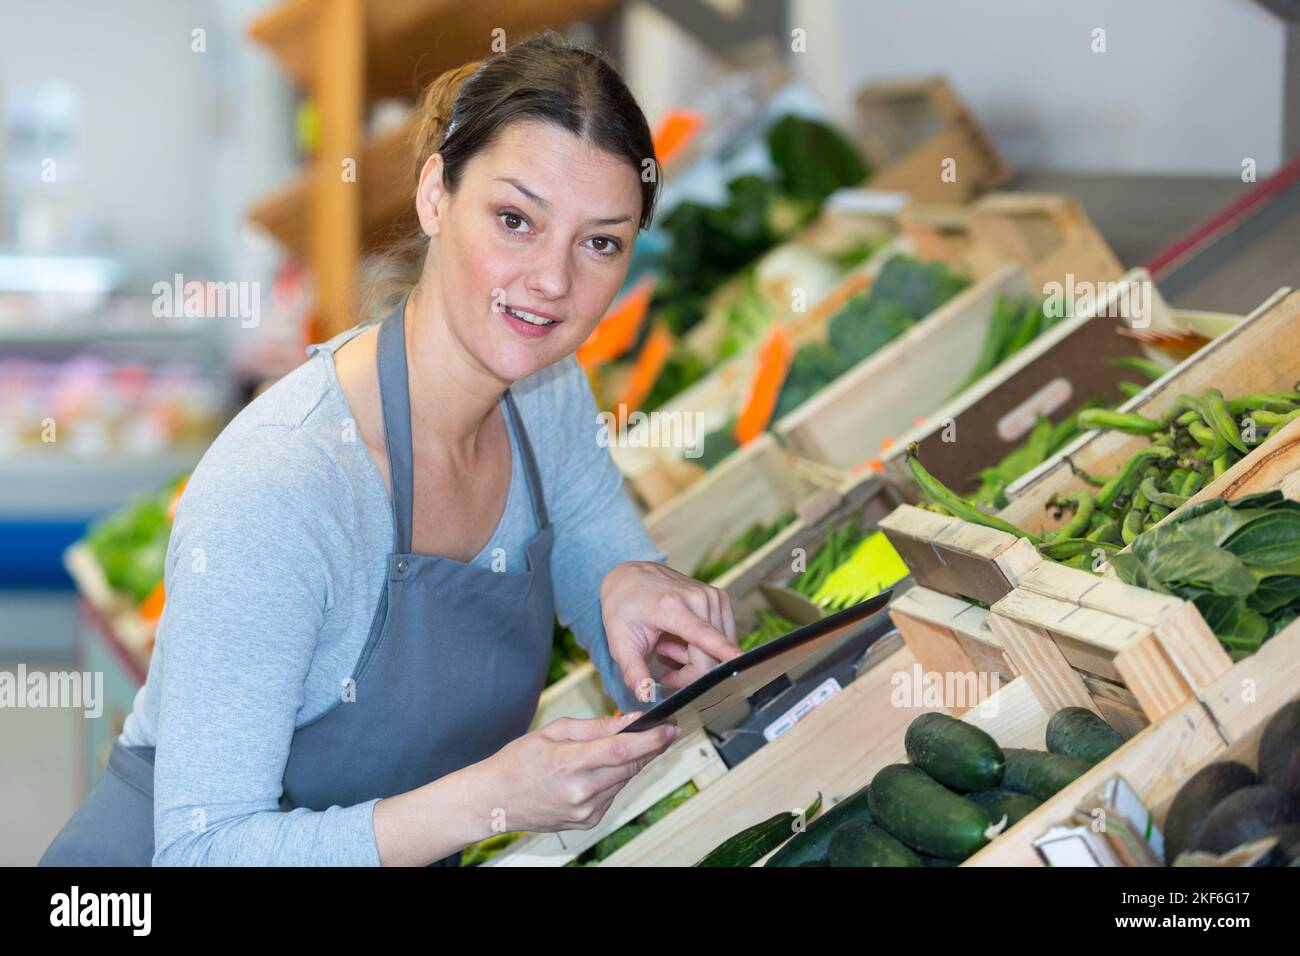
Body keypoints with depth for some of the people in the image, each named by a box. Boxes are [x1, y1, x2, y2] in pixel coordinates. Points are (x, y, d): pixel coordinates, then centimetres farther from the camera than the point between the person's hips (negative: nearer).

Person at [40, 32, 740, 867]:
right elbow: (204, 849, -24)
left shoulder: (548, 393, -3)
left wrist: (634, 585, -14)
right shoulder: (275, 490, -25)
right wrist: (490, 798, -32)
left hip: (416, 852, 7)